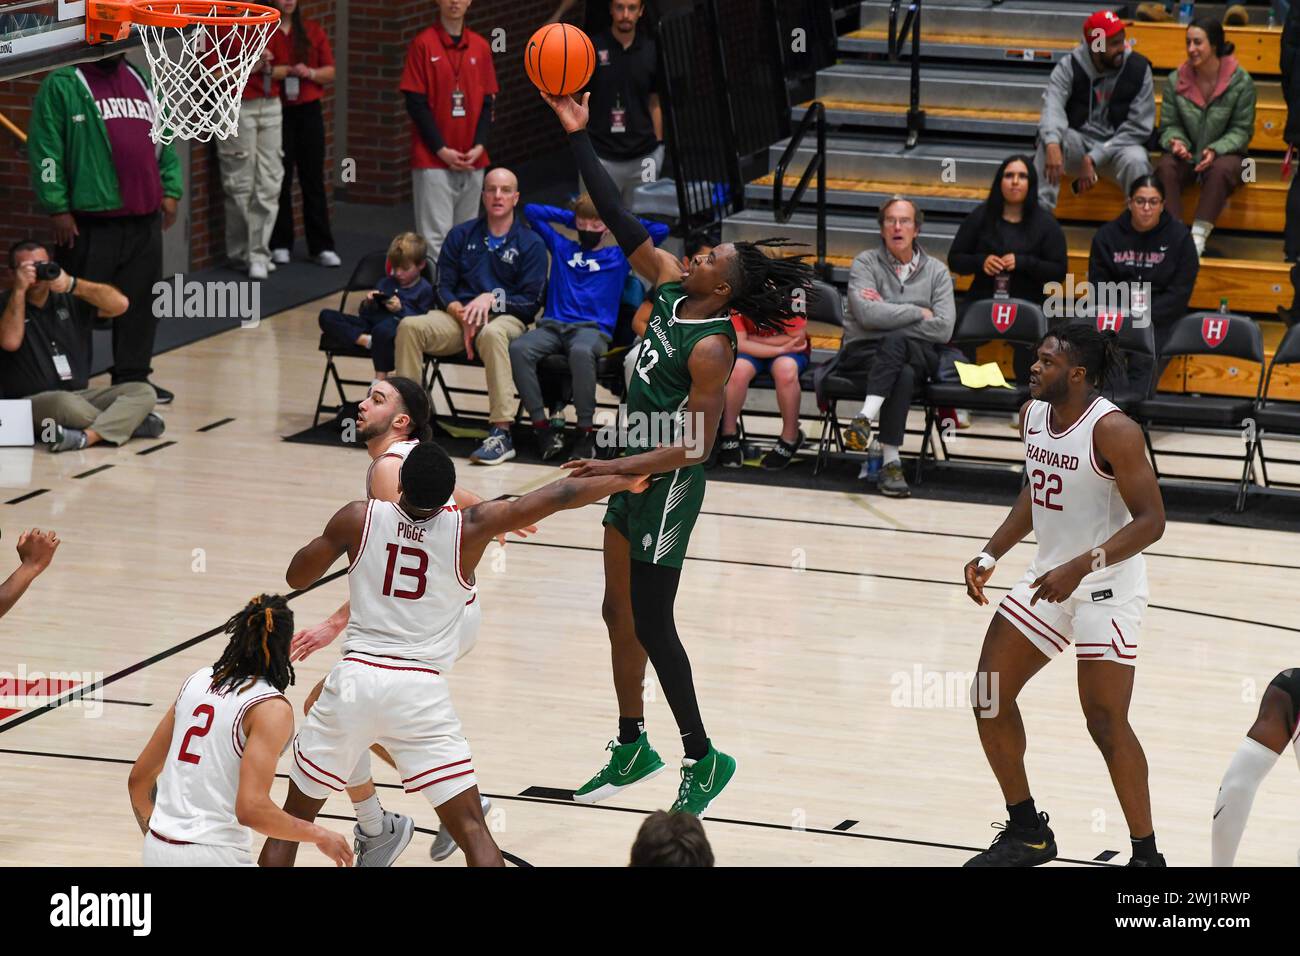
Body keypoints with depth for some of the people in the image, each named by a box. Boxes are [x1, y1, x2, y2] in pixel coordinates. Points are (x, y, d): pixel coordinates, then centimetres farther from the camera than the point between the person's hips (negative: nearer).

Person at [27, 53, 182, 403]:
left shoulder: (142, 81, 16)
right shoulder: (63, 86, -5)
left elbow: (165, 138, 22)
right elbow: (44, 150, -9)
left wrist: (170, 190, 13)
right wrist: (57, 207, -13)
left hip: (144, 219, 6)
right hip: (90, 220, -6)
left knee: (142, 302, 9)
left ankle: (133, 378, 19)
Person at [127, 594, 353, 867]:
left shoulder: (197, 682, 9)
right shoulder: (272, 708, -10)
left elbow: (139, 779, 14)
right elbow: (251, 809, -20)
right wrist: (318, 834, -6)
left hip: (157, 852, 7)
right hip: (213, 857, -7)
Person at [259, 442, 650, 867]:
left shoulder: (358, 519, -1)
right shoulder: (470, 529, -2)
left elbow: (296, 576, 11)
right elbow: (557, 496, 6)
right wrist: (624, 480, 21)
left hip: (355, 680, 1)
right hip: (420, 689, -1)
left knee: (294, 815, 17)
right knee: (472, 828, 3)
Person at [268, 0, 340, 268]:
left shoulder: (313, 31, 8)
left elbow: (329, 73, 9)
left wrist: (309, 72, -10)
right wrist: (288, 70, -20)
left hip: (309, 112, 3)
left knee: (314, 180, 3)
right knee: (280, 180, 3)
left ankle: (321, 246, 6)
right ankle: (280, 245, 13)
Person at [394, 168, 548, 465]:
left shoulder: (531, 244, 5)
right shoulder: (462, 235, 15)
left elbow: (531, 303, -1)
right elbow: (444, 288, 10)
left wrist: (492, 299, -17)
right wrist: (462, 314, -10)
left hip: (506, 318, -4)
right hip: (459, 316, 4)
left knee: (492, 333, -41)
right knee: (409, 327, -26)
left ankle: (501, 434, -45)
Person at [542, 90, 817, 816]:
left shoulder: (711, 351, -24)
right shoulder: (671, 288, -3)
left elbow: (694, 448, -24)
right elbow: (620, 220, -1)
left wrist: (620, 471, -27)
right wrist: (579, 138, -5)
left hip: (669, 487, -9)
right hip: (636, 474, 9)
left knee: (652, 626, -3)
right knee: (621, 612, 16)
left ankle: (704, 760, 11)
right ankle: (634, 748, 30)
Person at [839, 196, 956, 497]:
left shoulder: (936, 271, 11)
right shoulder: (865, 262, 5)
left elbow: (944, 329, -5)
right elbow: (866, 314, -14)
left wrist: (887, 314, -7)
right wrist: (919, 313, -7)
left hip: (918, 356, 1)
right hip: (863, 352, -1)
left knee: (895, 341, -36)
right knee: (904, 374, -36)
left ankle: (865, 418, -42)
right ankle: (891, 460, -41)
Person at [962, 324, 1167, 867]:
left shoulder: (1113, 430, -22)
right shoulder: (1032, 414, 2)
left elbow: (1151, 521, -23)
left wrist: (1081, 567, -31)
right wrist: (991, 555, 10)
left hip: (1106, 588, -8)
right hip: (1049, 578, 8)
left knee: (1105, 721, -12)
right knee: (988, 697, 7)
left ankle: (1147, 857, 0)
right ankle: (1027, 833, 22)